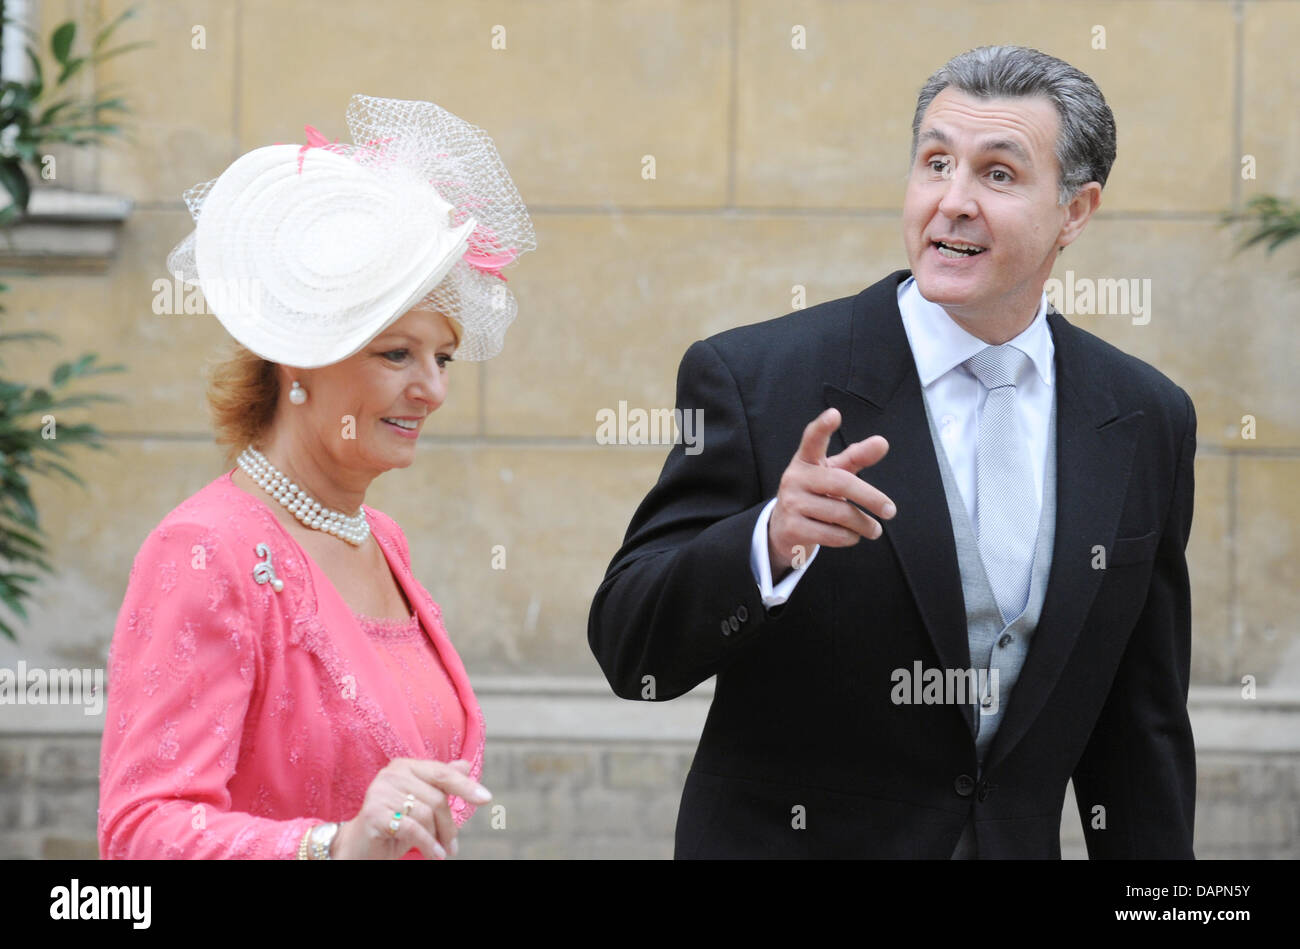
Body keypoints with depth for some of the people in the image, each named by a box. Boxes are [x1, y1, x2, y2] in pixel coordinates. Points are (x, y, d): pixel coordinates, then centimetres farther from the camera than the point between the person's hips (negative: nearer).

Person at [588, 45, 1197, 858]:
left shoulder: (1148, 421, -1)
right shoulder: (752, 378, -11)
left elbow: (1140, 729, 6)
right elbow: (630, 651, -15)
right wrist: (771, 540, -31)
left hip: (1018, 846, 3)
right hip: (784, 837, -3)